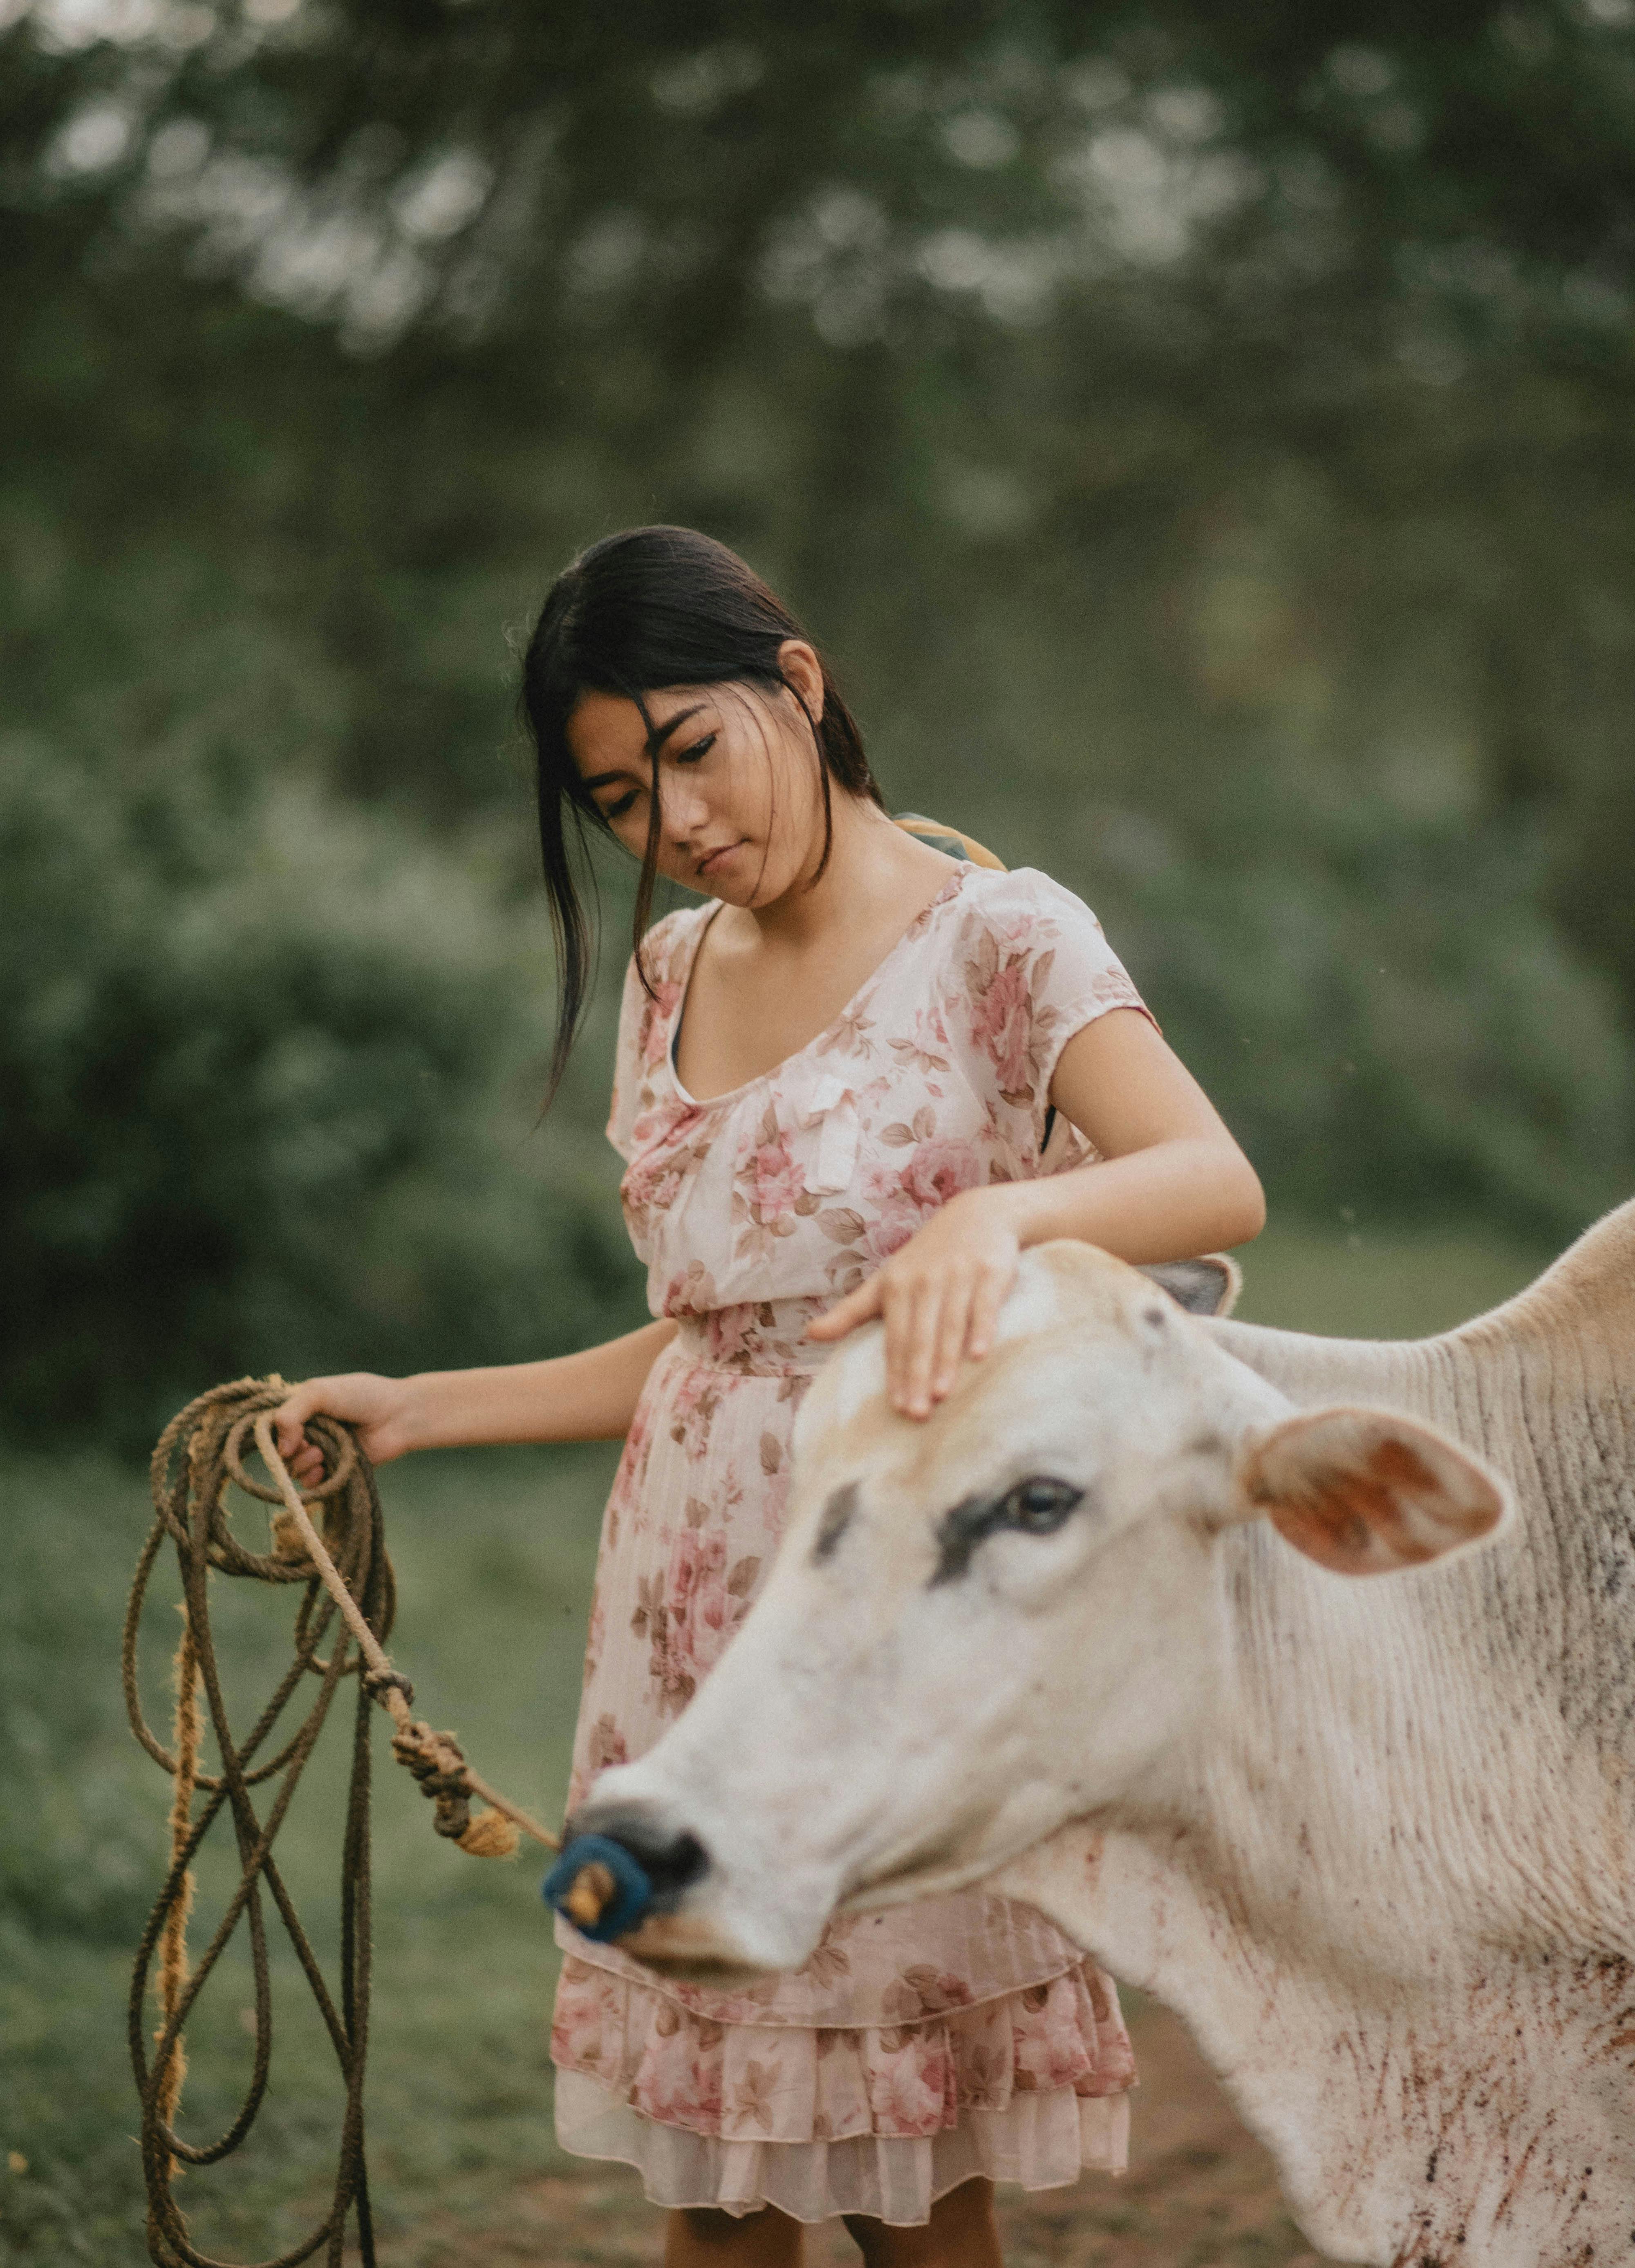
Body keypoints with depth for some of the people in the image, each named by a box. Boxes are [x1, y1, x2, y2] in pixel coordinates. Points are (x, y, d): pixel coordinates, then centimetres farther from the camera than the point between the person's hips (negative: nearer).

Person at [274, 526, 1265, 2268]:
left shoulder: (1001, 939, -8)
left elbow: (1220, 1185, -25)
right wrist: (419, 1409, 14)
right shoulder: (674, 976, 12)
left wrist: (999, 1209, -43)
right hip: (684, 1629, 6)